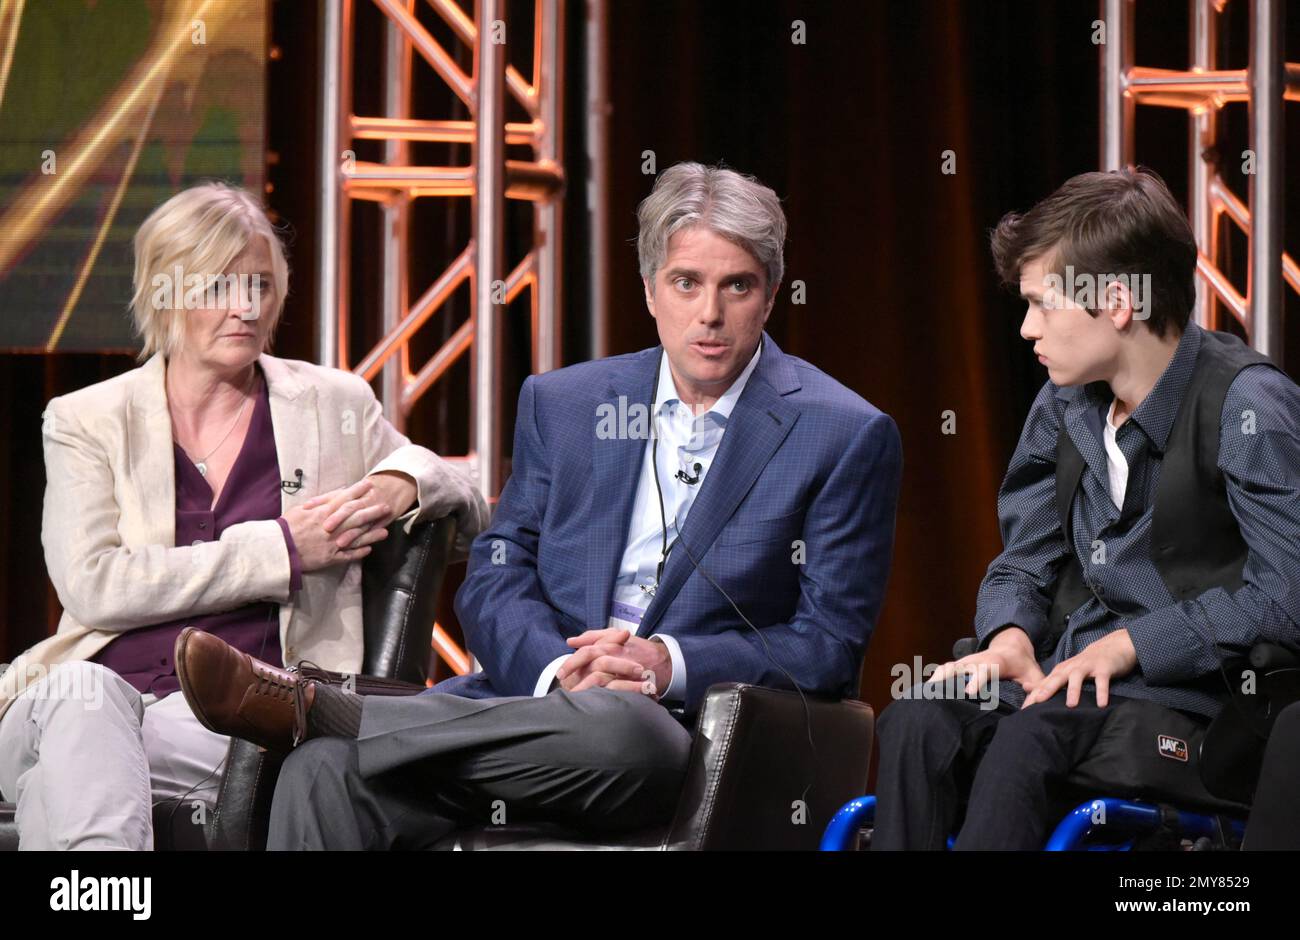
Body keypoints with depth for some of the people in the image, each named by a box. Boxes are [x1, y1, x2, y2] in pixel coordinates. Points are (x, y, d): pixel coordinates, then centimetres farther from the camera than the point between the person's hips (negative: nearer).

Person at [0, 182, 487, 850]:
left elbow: (470, 519, 29)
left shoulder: (334, 406, 19)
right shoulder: (85, 420, 14)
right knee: (79, 692, -38)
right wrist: (281, 550, -5)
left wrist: (404, 484, 3)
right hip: (104, 678, 1)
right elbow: (91, 585, -2)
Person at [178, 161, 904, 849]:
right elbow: (495, 581, 12)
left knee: (612, 724, -42)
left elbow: (830, 643, 1)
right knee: (323, 771, -27)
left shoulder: (847, 439, 5)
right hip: (539, 694, 3)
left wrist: (674, 664, -14)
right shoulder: (563, 405, 17)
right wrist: (557, 669, -11)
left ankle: (312, 705, -32)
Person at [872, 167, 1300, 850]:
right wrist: (1010, 637, -7)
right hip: (1069, 668, 6)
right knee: (916, 722, -23)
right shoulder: (1065, 404, 10)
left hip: (1186, 686, -6)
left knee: (1026, 739, -34)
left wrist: (1128, 645, -19)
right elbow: (1024, 564, 17)